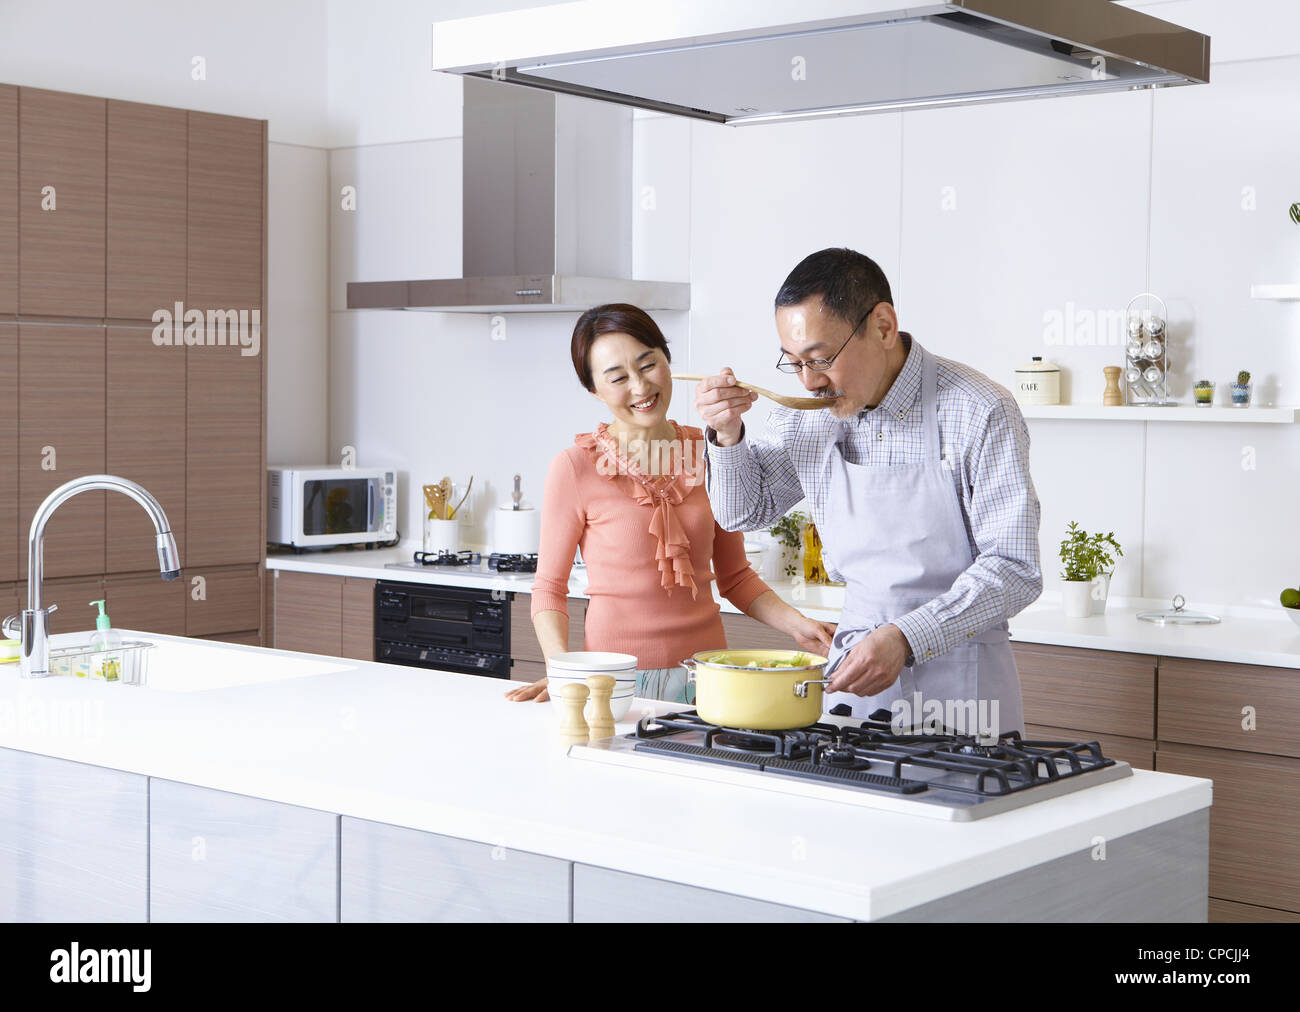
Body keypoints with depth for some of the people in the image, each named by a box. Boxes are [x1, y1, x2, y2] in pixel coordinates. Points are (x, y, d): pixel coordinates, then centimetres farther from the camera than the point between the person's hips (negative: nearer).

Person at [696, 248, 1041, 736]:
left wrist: (906, 639, -28)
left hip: (957, 681, -4)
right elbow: (745, 512, 15)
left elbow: (1012, 569, -17)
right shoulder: (807, 411, 1)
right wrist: (727, 435, -5)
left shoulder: (980, 413, -15)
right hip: (853, 660, 5)